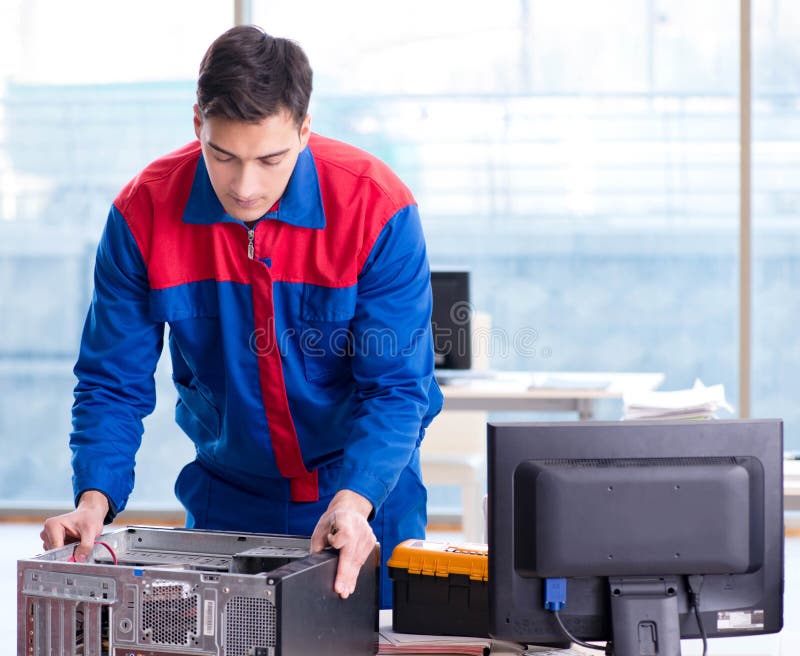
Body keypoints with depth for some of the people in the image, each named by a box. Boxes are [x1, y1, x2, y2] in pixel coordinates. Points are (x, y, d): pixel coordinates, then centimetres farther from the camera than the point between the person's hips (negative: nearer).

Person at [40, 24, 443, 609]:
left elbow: (397, 385, -20)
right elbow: (113, 382, -9)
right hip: (226, 496, 2)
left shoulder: (377, 208, -20)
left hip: (370, 495, -1)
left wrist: (355, 499, -37)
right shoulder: (144, 212, -15)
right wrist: (95, 498, -26)